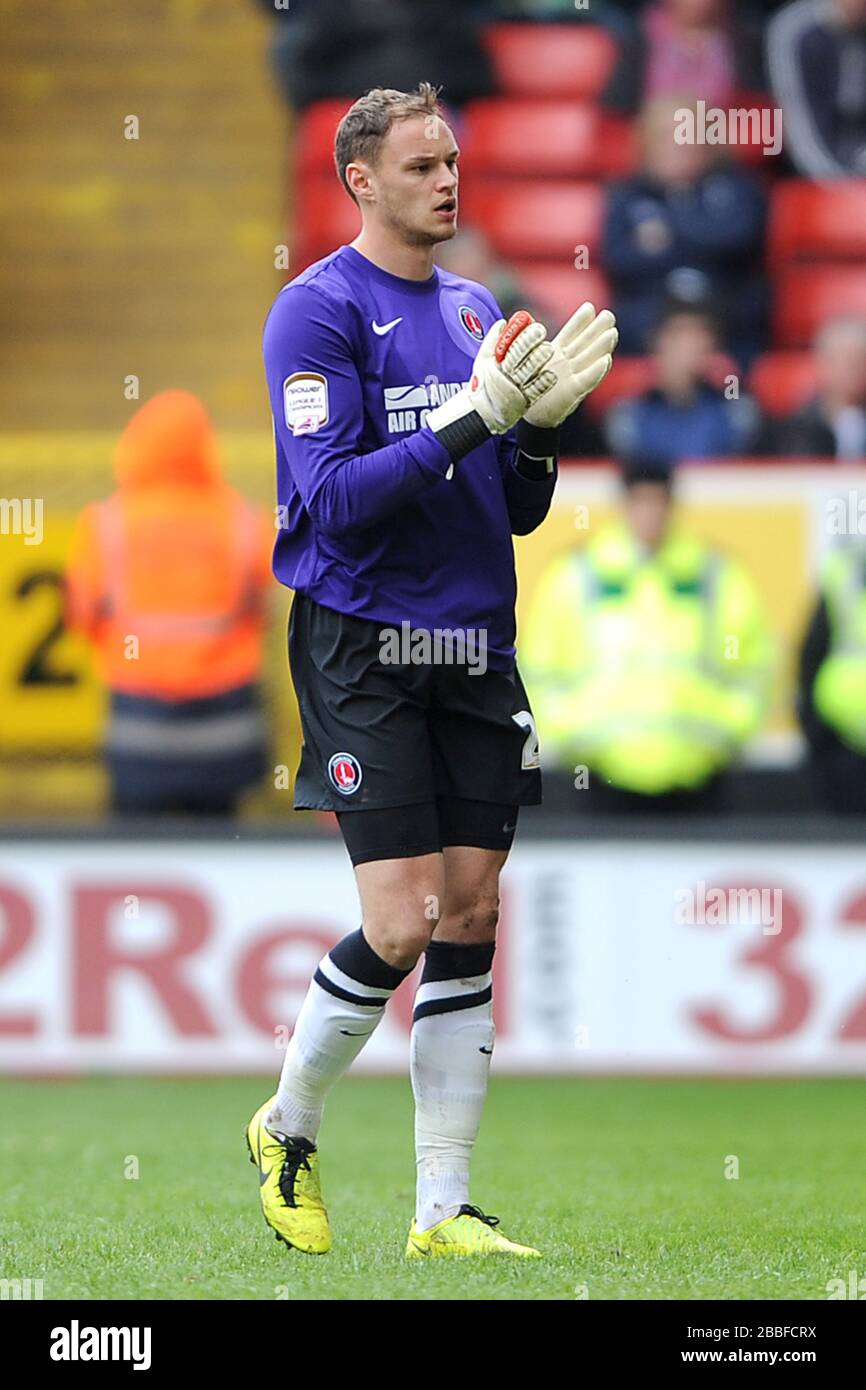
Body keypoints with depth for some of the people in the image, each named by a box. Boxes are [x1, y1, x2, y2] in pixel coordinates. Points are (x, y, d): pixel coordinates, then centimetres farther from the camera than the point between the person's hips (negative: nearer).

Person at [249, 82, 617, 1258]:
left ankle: (444, 1208, 8)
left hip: (475, 650, 6)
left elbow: (516, 510, 15)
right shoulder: (319, 310, -8)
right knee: (403, 926, -11)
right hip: (362, 643, -6)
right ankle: (288, 1130, 14)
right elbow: (331, 498, -17)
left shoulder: (476, 312, 13)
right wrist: (471, 416, -23)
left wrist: (541, 426, -5)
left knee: (471, 919, 3)